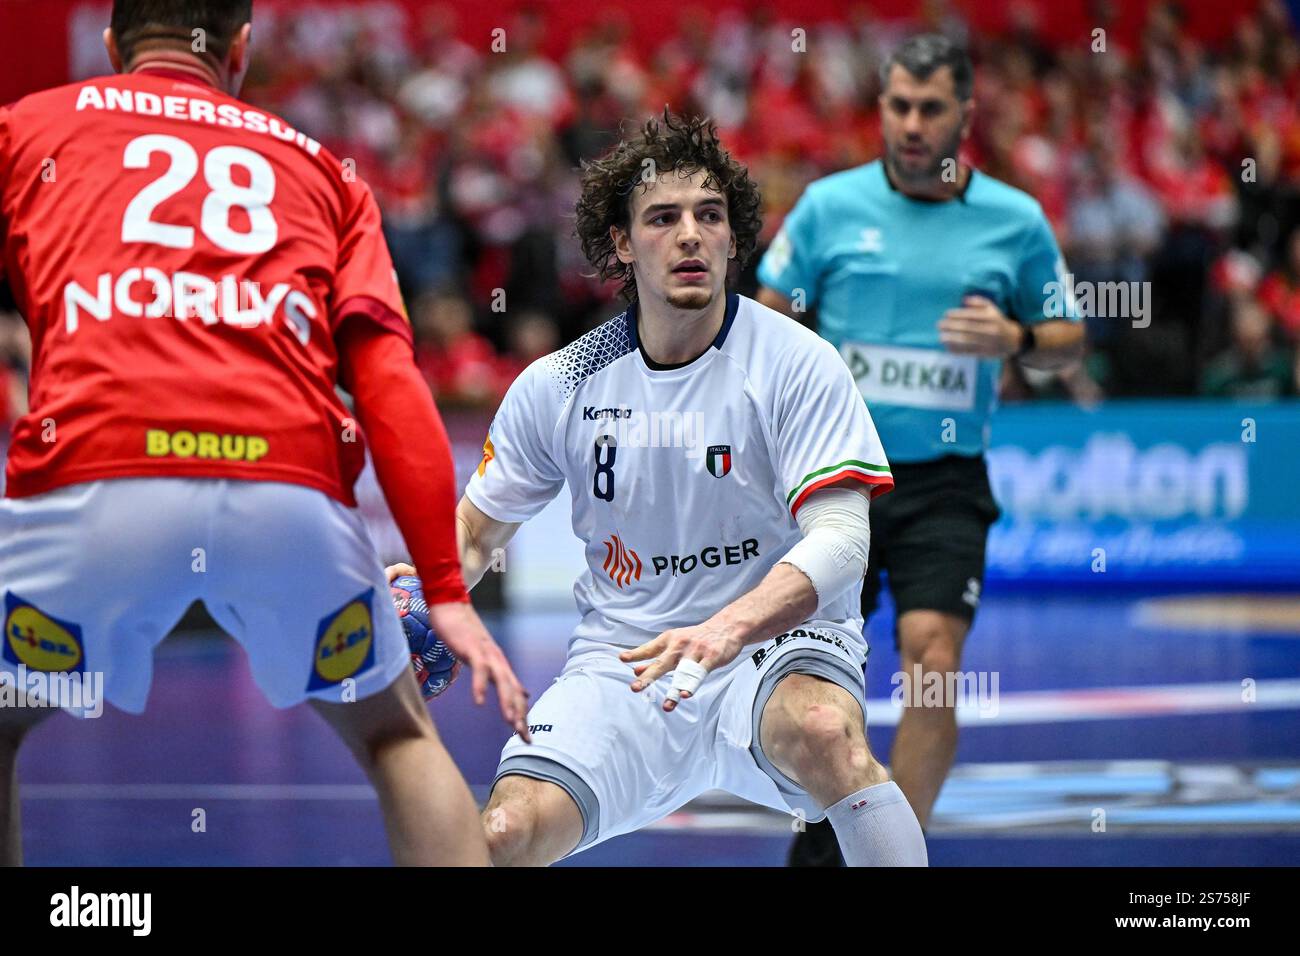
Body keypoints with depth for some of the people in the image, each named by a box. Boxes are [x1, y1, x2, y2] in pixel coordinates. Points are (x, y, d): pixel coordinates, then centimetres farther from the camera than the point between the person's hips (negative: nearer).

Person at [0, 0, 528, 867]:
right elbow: (389, 380, 14)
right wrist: (446, 590, 11)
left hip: (92, 478, -1)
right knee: (395, 733, 26)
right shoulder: (321, 170, 28)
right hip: (293, 482, 1)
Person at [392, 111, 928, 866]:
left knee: (824, 731, -38)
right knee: (505, 834, -23)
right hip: (621, 669, 2)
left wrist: (729, 629, -35)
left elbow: (841, 539, -17)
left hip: (777, 641, -2)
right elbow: (475, 532, 15)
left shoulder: (796, 364, -8)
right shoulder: (557, 386, 2)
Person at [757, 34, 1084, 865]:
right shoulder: (829, 205, 1)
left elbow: (1068, 337, 10)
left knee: (932, 660, -17)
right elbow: (770, 314, 9)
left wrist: (1015, 338, -12)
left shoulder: (1015, 220, 1)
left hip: (945, 483, -1)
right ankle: (824, 827, 31)